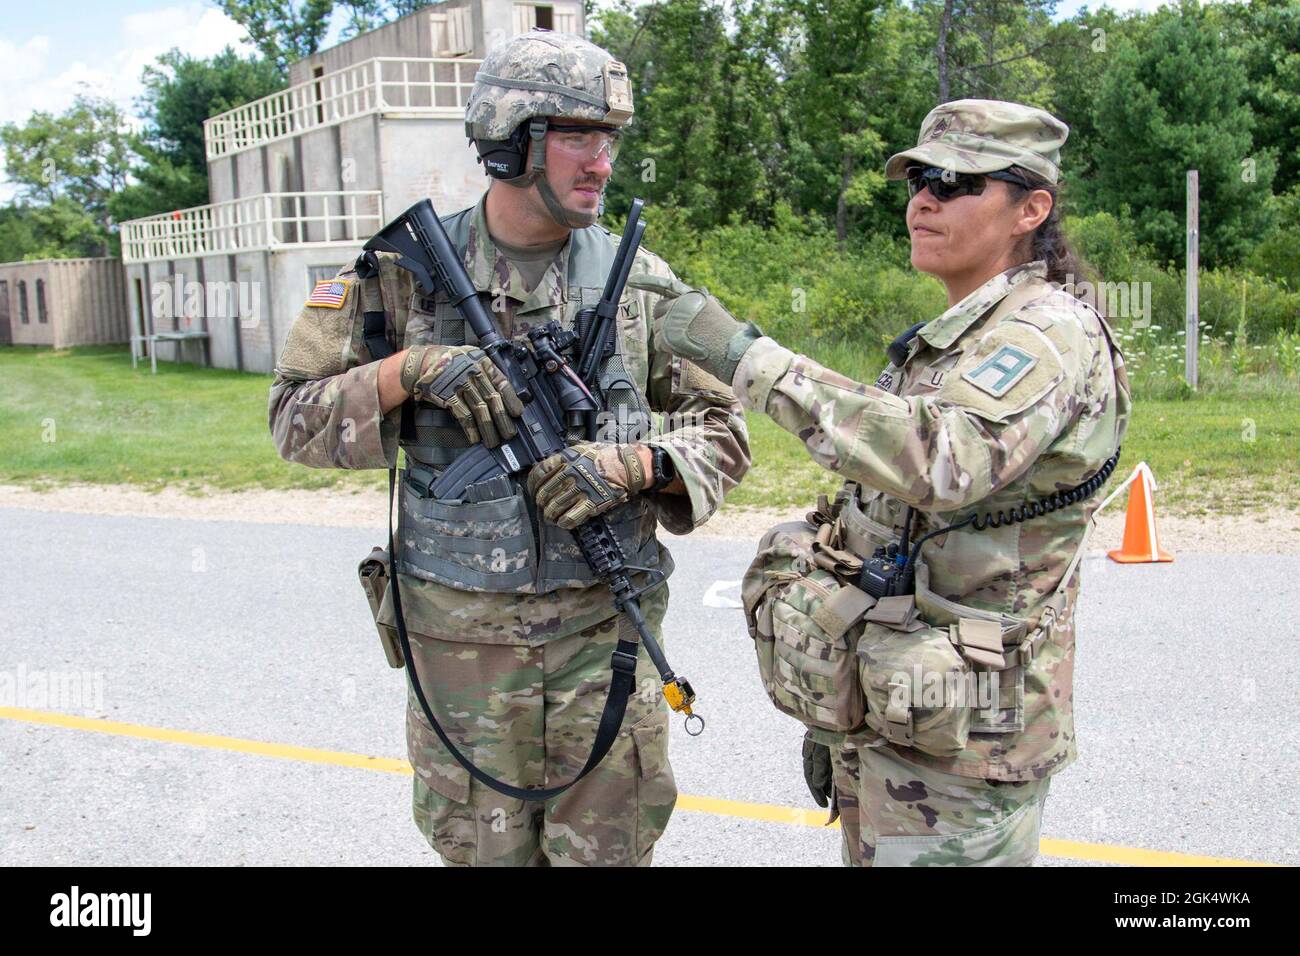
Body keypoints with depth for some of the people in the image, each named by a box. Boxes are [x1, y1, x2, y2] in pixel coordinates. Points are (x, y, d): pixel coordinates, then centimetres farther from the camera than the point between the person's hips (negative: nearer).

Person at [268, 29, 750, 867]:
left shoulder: (639, 281, -1)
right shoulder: (408, 273, -2)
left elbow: (722, 429, 4)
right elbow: (295, 419, -1)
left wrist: (635, 465, -16)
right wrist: (408, 372, -18)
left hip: (606, 630, 1)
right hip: (460, 636, 0)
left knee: (608, 850, 12)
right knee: (483, 848, 15)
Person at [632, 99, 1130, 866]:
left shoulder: (1051, 331, -15)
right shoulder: (940, 341, 14)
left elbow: (943, 462, -35)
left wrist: (746, 355, -33)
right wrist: (828, 712, 19)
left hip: (958, 739, -9)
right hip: (877, 713, 9)